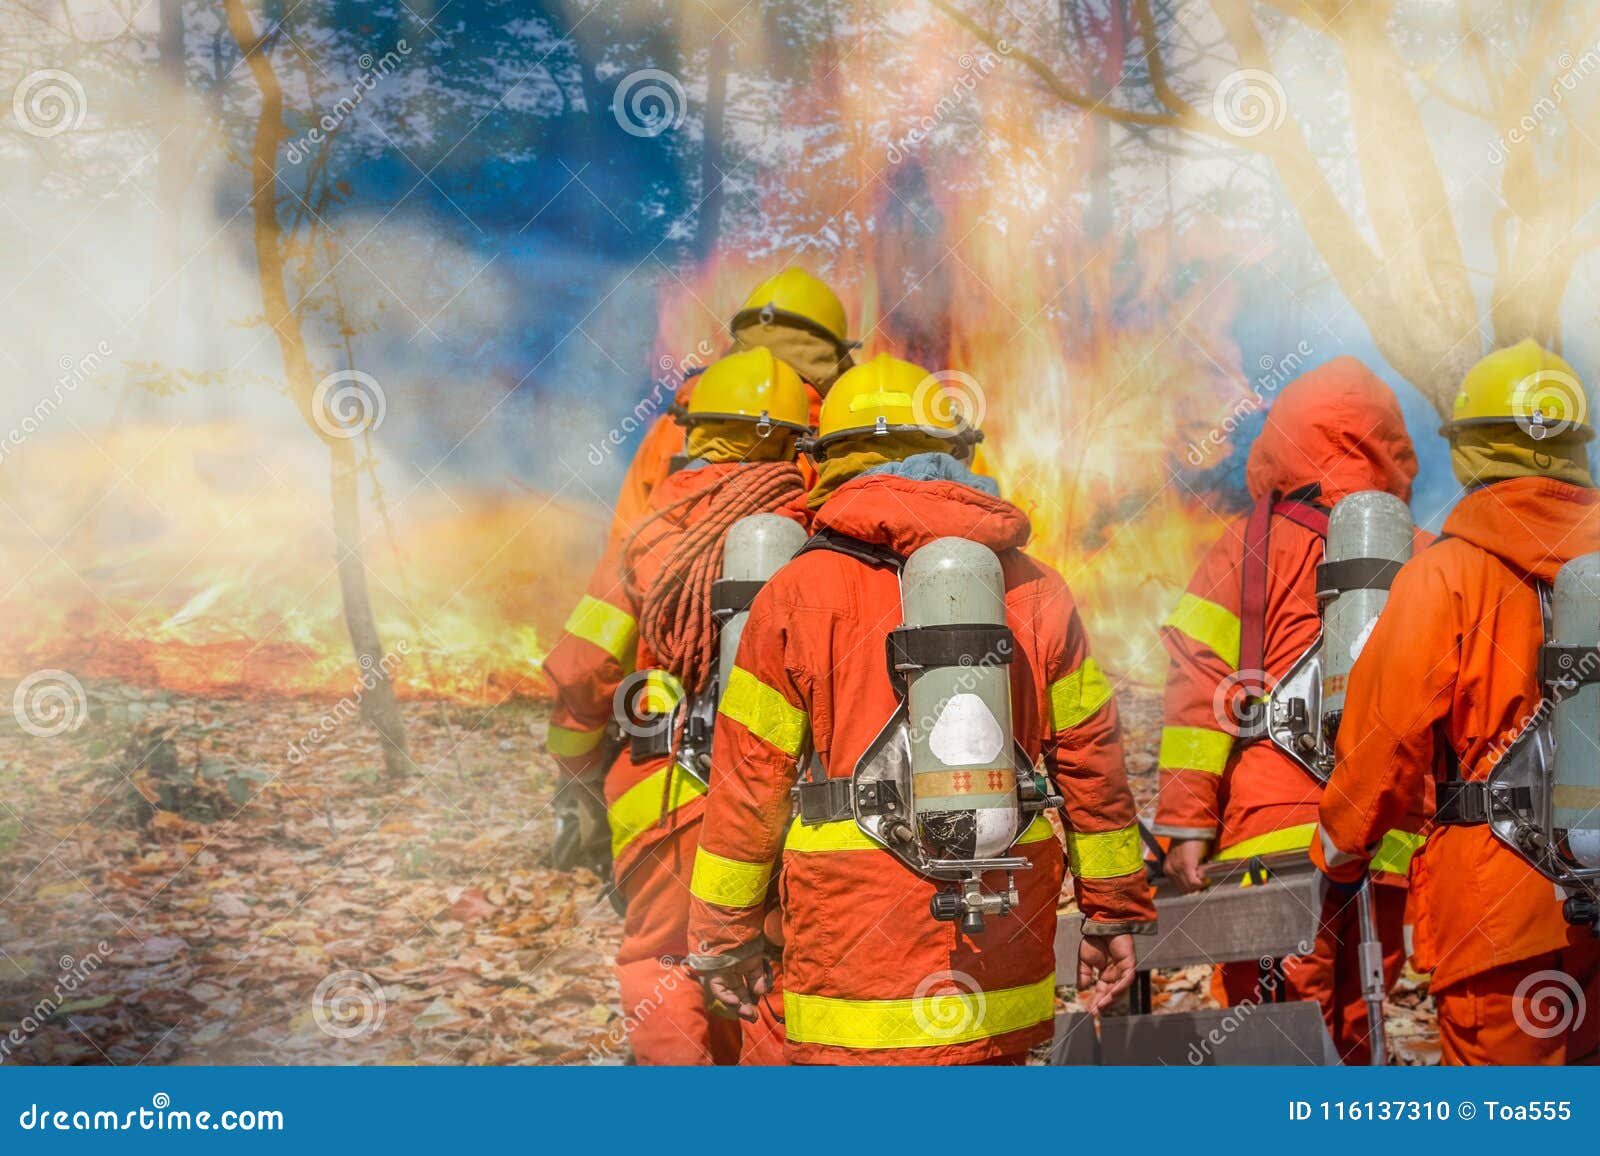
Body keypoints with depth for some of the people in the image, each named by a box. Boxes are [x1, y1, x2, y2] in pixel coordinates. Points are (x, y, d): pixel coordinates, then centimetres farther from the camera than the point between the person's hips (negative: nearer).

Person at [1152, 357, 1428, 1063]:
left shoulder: (1253, 546, 2)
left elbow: (1203, 687, -5)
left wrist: (1186, 823, -4)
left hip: (1274, 842, -3)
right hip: (1389, 848, 3)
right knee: (1353, 1036, 12)